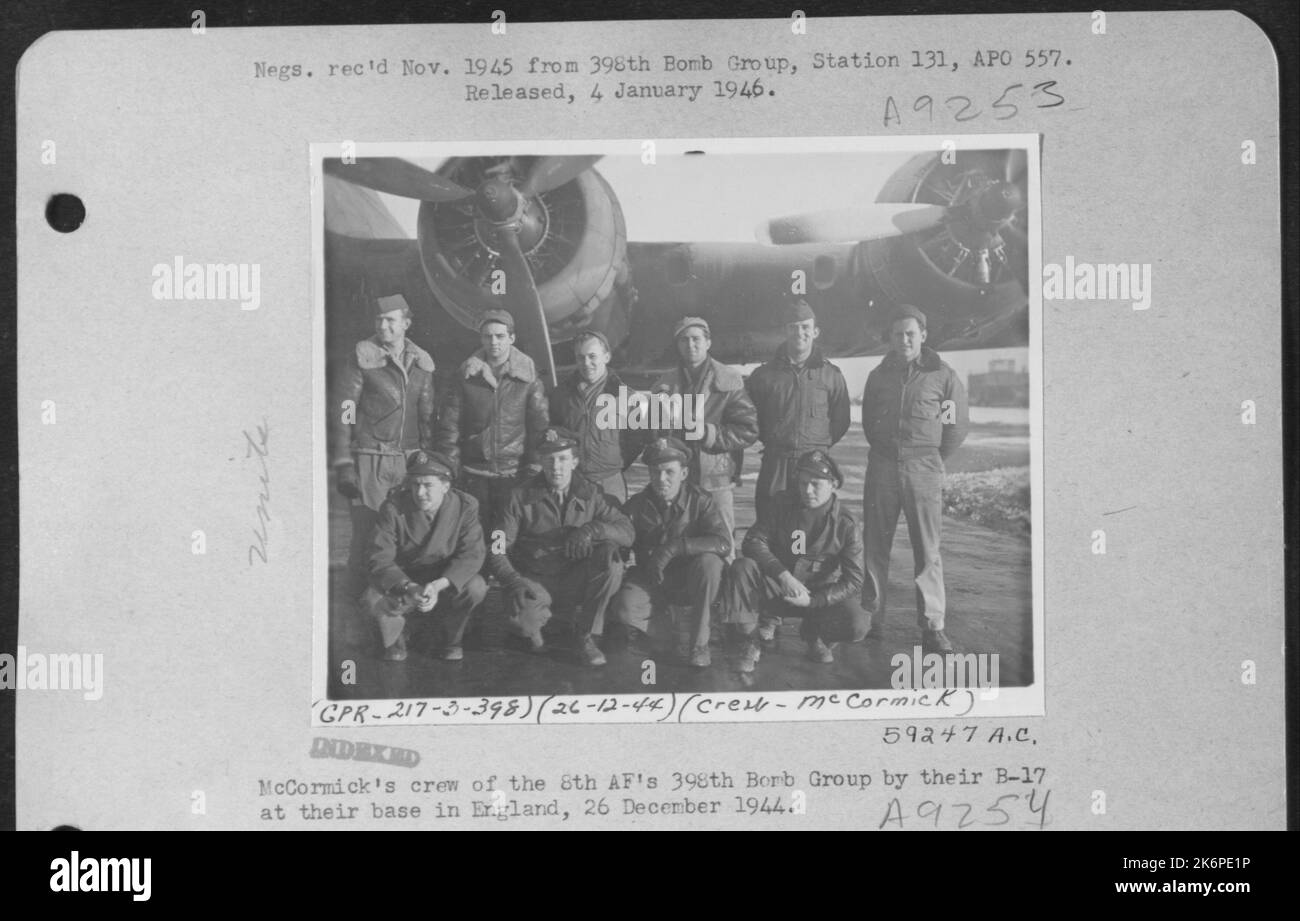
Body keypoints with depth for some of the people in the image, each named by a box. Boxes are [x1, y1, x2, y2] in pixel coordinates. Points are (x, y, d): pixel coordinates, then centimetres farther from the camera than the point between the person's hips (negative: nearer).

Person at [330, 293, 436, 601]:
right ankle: (359, 600, 6)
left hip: (410, 460, 4)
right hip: (370, 458, -4)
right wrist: (343, 464, -10)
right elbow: (342, 412, -5)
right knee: (366, 534, -5)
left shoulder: (422, 362, 10)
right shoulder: (363, 357, -3)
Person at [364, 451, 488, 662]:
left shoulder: (465, 507, -13)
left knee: (476, 588, -30)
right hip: (402, 582, -1)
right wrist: (409, 588, -39)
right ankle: (395, 640, 4)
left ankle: (451, 640, 1)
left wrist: (439, 585, -35)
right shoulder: (393, 509, -16)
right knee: (374, 599, -32)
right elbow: (380, 560, -20)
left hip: (446, 585, 1)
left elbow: (472, 554, -18)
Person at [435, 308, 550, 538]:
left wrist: (534, 469, -5)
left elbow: (540, 424, 1)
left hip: (514, 473, -1)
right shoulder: (467, 375, 4)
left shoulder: (527, 377, 1)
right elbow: (449, 424, 5)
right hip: (474, 475, 1)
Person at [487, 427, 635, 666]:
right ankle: (532, 627, 8)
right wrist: (513, 581, -27)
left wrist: (592, 529, -25)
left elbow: (627, 532, -7)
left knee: (611, 558, -26)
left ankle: (585, 636, -9)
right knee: (521, 618, -35)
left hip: (575, 582, 2)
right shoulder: (521, 498, -6)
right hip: (534, 581, -2)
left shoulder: (589, 495, 0)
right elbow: (496, 549, -9)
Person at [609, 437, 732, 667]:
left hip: (689, 580, 0)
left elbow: (723, 542, -23)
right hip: (652, 580, 1)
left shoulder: (699, 501, -9)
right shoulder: (637, 505, -2)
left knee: (709, 562, -34)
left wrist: (674, 547, -32)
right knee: (624, 610, -30)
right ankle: (654, 622, 9)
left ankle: (700, 644, -20)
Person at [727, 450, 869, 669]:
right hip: (776, 589, 1)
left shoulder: (846, 523, -11)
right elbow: (754, 540, -12)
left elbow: (853, 581, -11)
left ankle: (813, 633, 7)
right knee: (742, 567, -29)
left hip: (820, 595, -1)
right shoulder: (783, 503, -6)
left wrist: (812, 601, -24)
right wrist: (783, 575, -28)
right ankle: (752, 644, -13)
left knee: (858, 625, -29)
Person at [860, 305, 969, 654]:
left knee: (927, 550, -3)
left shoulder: (943, 376, 1)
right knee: (874, 546, 4)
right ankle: (871, 621, 11)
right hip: (882, 466, 3)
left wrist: (931, 459, 8)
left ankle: (933, 627, -1)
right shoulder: (878, 376, 11)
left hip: (923, 468, -3)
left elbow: (957, 428, 6)